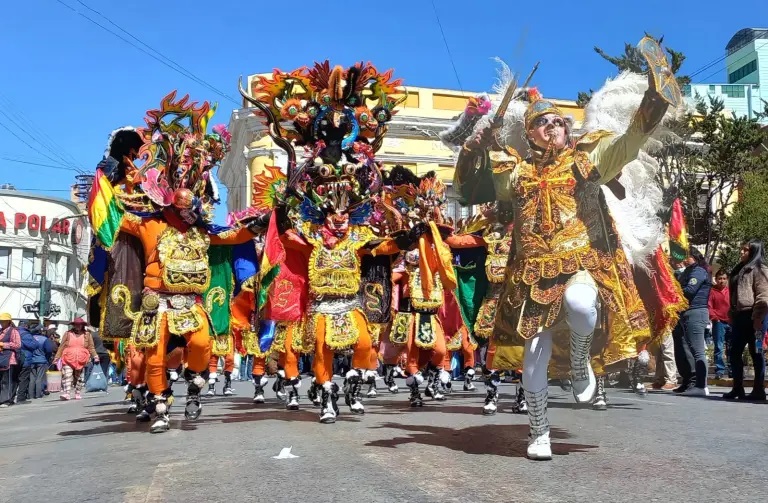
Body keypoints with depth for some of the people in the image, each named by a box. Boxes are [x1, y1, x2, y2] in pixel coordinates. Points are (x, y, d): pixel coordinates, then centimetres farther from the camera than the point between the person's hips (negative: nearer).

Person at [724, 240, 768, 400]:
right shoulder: (741, 270, 22)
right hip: (740, 316, 9)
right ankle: (737, 388, 13)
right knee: (735, 352, 7)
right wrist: (732, 315, 17)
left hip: (753, 317, -9)